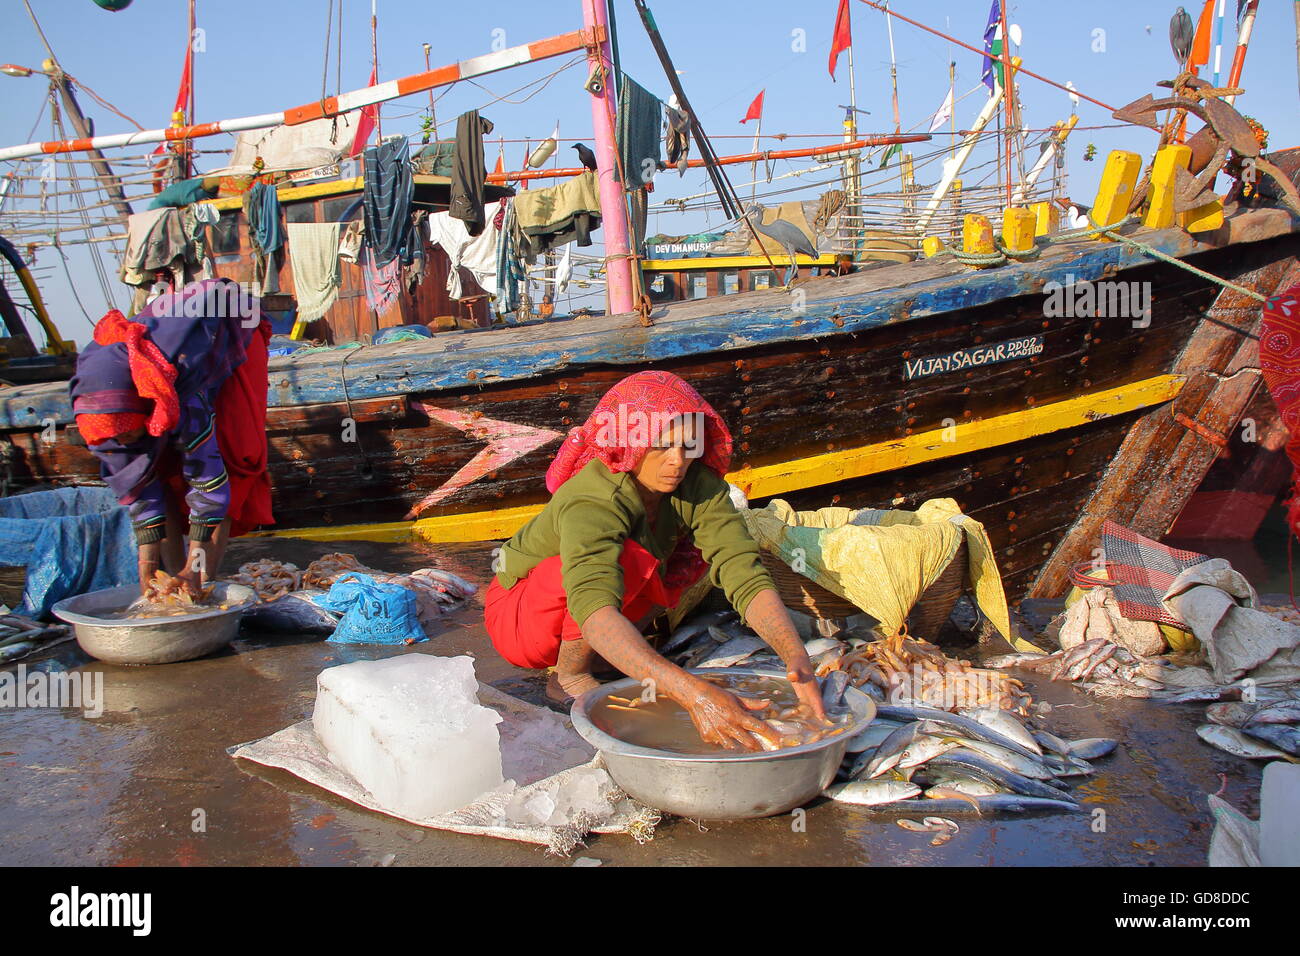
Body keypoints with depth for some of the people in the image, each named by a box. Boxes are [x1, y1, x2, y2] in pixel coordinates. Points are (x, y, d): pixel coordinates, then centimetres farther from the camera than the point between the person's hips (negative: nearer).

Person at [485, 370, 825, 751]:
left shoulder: (697, 484, -18)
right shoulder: (590, 501, -35)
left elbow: (745, 574, -28)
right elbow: (594, 609, -51)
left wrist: (798, 660, -46)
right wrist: (692, 693, -63)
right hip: (517, 619, -7)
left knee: (702, 549, -7)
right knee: (629, 557, -33)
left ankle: (597, 654, -3)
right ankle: (569, 674, -12)